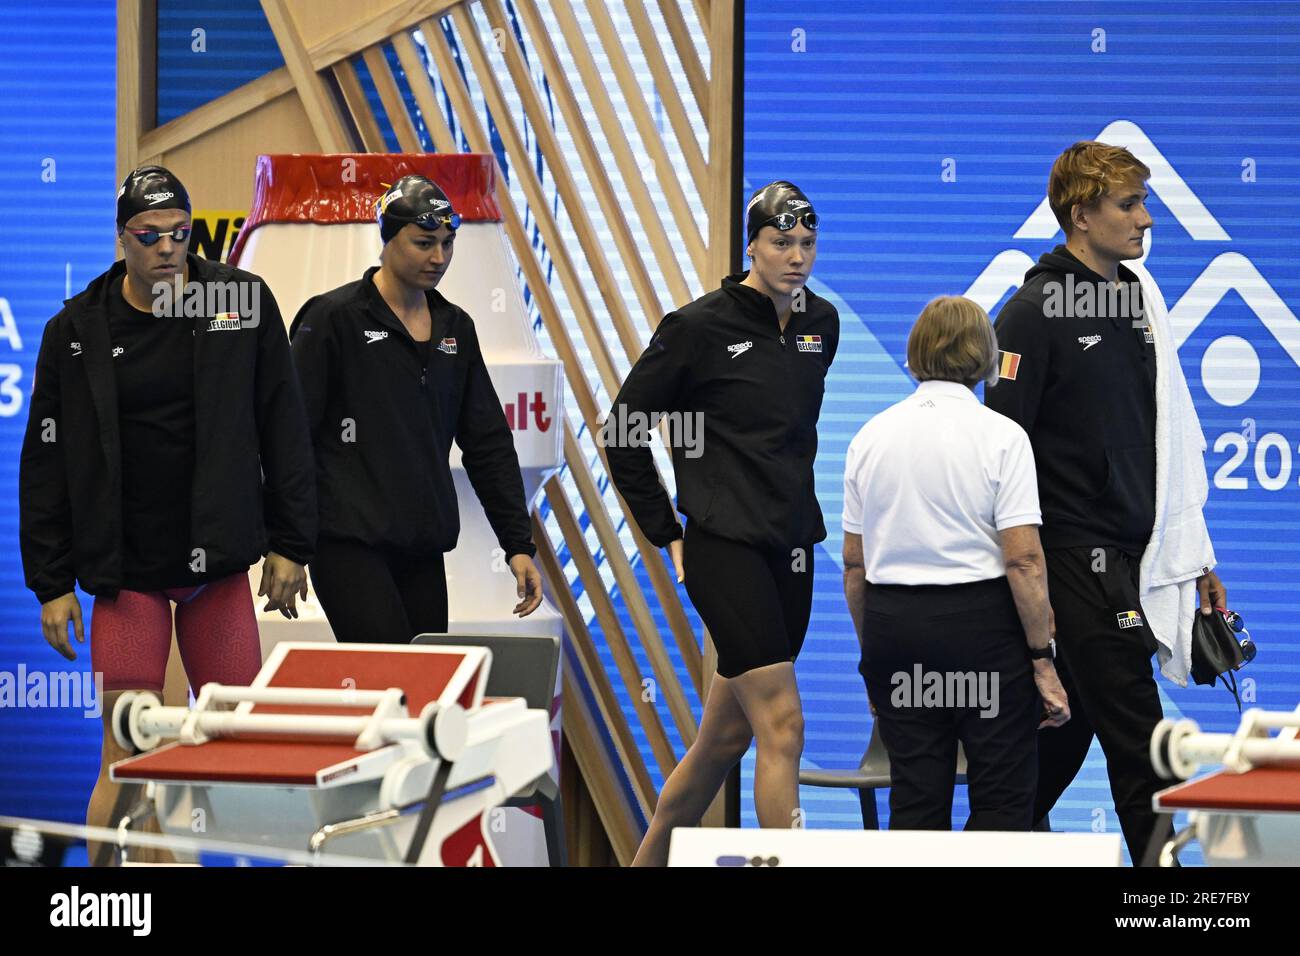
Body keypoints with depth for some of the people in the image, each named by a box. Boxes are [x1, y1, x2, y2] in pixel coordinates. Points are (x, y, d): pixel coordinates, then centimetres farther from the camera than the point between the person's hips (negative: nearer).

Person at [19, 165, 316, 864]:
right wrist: (52, 584, 2)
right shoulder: (75, 331, 1)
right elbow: (46, 466, 5)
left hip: (221, 563, 1)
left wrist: (290, 544, 5)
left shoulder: (242, 302, 3)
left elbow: (283, 429, 7)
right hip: (126, 573, -1)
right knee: (128, 759, -4)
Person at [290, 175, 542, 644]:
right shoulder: (335, 318, -4)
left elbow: (488, 444, 17)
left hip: (423, 551, 6)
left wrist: (519, 543, 11)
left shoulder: (454, 327, 14)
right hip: (349, 544, -6)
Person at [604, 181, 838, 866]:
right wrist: (667, 533, -2)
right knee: (782, 726, -13)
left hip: (791, 551, 7)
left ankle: (648, 861, 27)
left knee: (725, 736, 12)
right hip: (724, 549, -7)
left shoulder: (821, 323, 10)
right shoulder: (699, 327, -8)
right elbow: (623, 430, -2)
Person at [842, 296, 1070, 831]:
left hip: (893, 625, 4)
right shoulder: (999, 436, -8)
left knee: (914, 803, 8)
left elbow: (854, 566, 8)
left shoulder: (870, 437, 5)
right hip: (983, 623, -4)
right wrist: (1042, 660, -7)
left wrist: (871, 650, 17)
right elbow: (1024, 561, -13)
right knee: (1002, 802, 3)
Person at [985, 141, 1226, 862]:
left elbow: (1173, 442, 19)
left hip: (1137, 557, 7)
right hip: (1076, 555, -7)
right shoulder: (1036, 312, -9)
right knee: (1137, 744, -8)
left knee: (1069, 729, 14)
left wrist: (1195, 554, 16)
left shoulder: (1141, 303, 14)